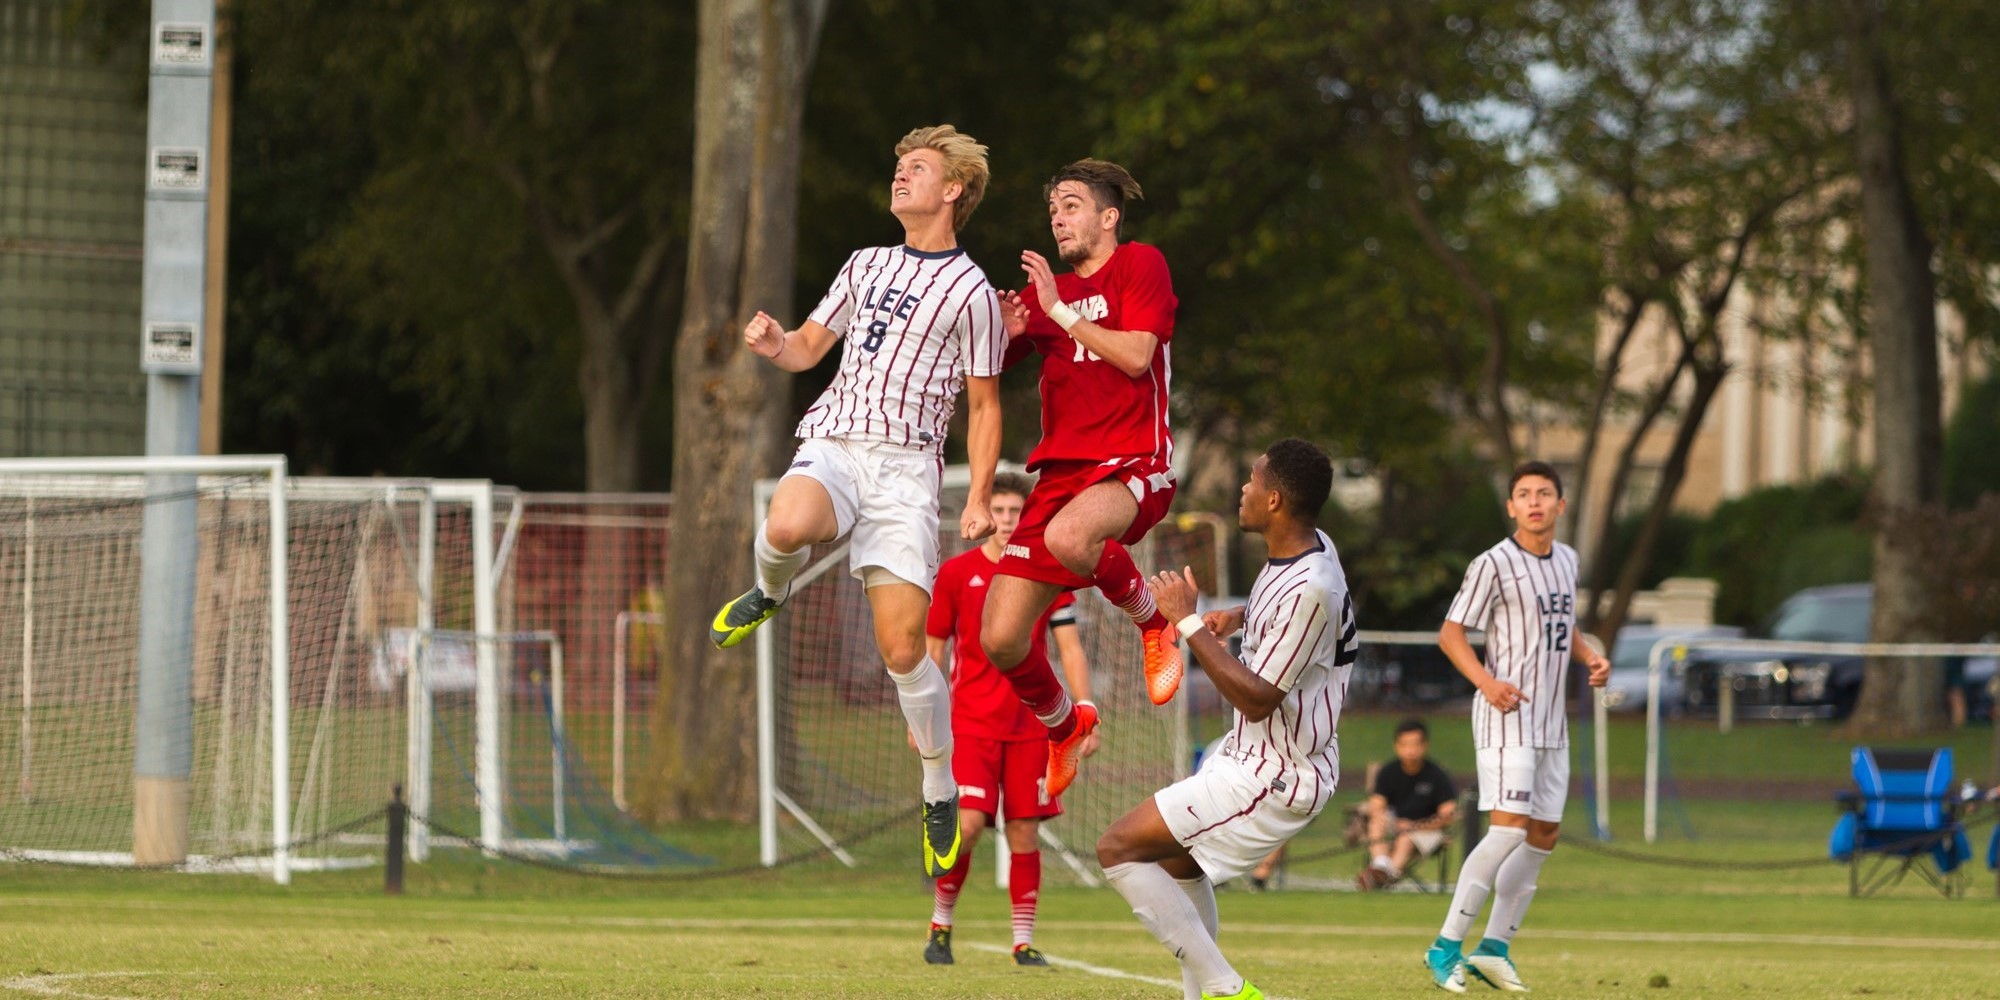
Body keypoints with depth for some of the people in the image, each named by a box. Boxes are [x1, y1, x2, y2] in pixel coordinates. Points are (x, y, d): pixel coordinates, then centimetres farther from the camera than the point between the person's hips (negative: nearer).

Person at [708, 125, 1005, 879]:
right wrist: (775, 345, -1)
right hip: (832, 448, 3)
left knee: (903, 649, -9)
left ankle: (941, 794, 8)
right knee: (787, 526, -36)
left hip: (905, 465, -3)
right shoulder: (866, 265, 18)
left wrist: (978, 499, -3)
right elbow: (809, 349, 24)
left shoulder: (971, 292, 3)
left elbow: (984, 406, 6)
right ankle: (770, 592, -1)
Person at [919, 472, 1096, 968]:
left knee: (1025, 832, 1)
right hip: (972, 723, -2)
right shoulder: (956, 572, 2)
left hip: (1031, 726, 2)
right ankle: (940, 924, 5)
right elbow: (933, 649, 8)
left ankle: (1024, 941, 8)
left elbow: (1070, 649, 4)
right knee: (968, 823, -15)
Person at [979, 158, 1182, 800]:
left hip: (1133, 464, -6)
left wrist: (1060, 313, -9)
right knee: (1000, 641, -4)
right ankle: (1065, 727, 27)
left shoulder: (1139, 265, 3)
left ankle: (1155, 621, -12)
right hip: (1060, 472, 6)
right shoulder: (1047, 291, 21)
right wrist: (1004, 333, 0)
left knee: (1069, 536, -42)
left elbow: (1136, 355, -11)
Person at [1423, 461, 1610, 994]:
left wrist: (1590, 657, 7)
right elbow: (1451, 633, -10)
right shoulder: (1494, 564, -11)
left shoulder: (1567, 560, 11)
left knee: (1544, 835, 8)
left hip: (1551, 720, 8)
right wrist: (1487, 682, -26)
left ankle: (1495, 946, 17)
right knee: (1509, 828, -18)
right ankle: (1446, 948, -14)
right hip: (1506, 715, -8)